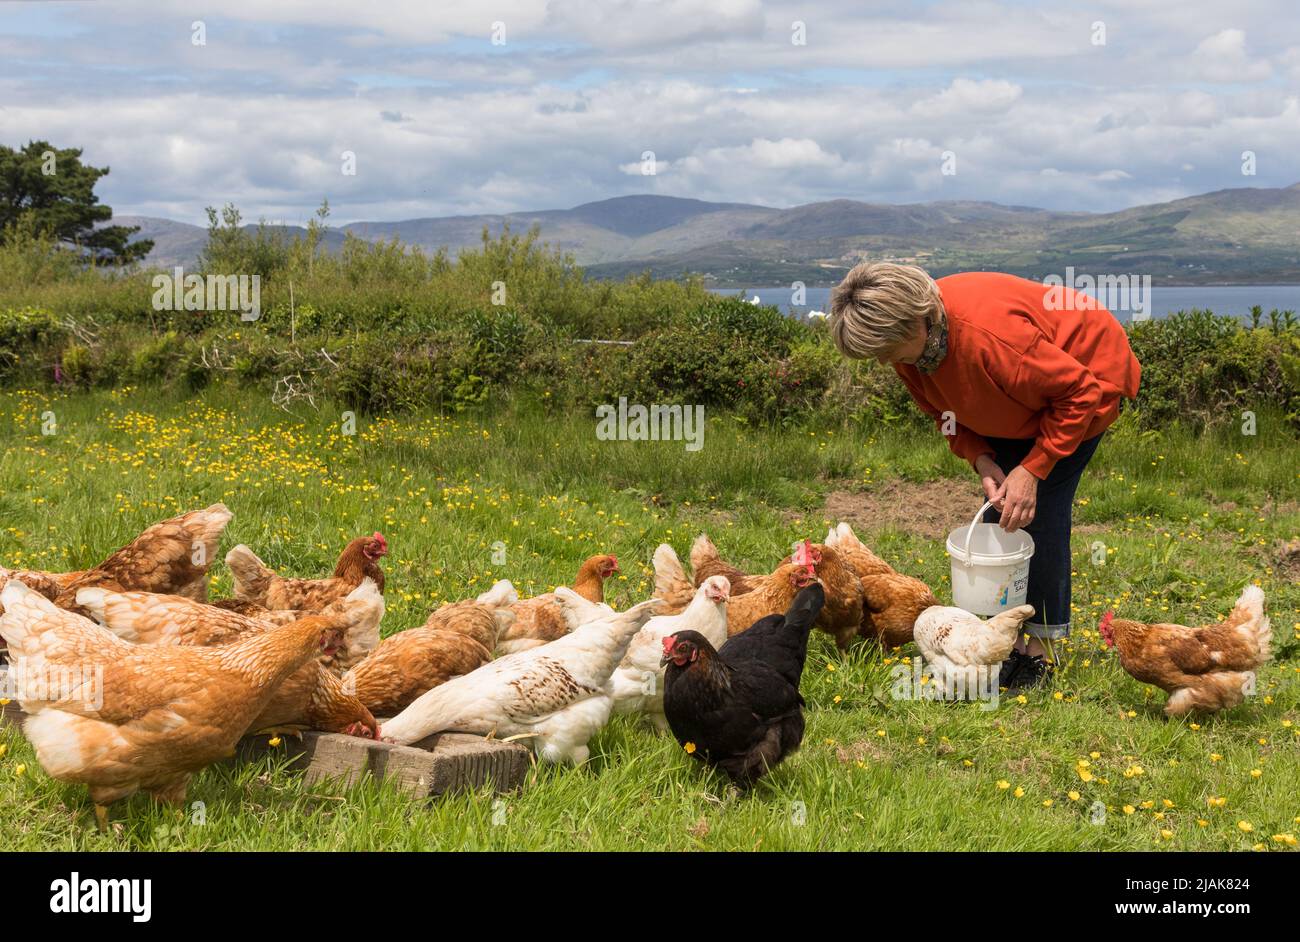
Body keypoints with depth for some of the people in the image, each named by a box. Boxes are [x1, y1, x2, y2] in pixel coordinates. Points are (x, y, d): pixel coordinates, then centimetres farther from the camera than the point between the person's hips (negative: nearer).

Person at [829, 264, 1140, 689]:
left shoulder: (990, 333, -41)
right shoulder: (909, 346, -16)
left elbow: (1079, 392, -31)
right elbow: (945, 411, 1)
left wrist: (1032, 469, -30)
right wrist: (982, 461, -18)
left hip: (1090, 373, -8)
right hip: (1023, 401, 8)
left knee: (1040, 508, -15)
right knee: (1000, 507, 1)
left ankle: (1039, 647, -5)